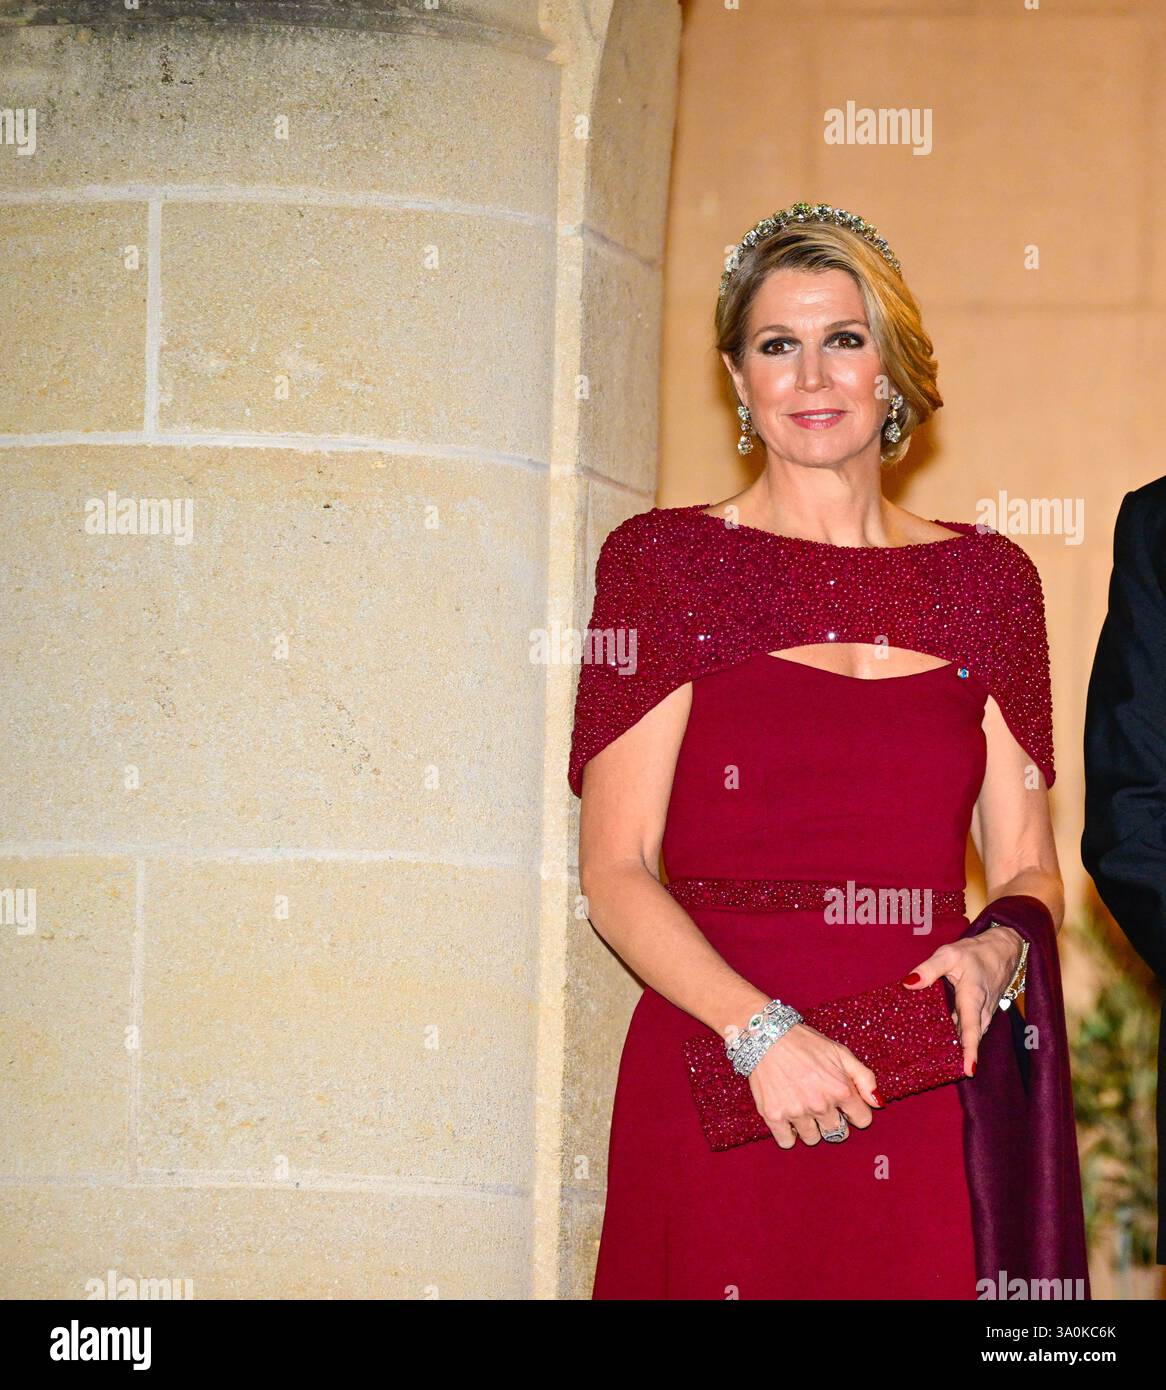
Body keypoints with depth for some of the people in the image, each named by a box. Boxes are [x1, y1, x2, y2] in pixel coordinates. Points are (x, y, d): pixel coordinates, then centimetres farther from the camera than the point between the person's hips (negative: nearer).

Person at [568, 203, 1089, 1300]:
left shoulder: (987, 579, 11)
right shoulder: (666, 561, 3)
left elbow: (1028, 867, 13)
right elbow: (616, 872, -3)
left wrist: (997, 950, -9)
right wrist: (760, 1030, -17)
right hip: (718, 1090, -2)